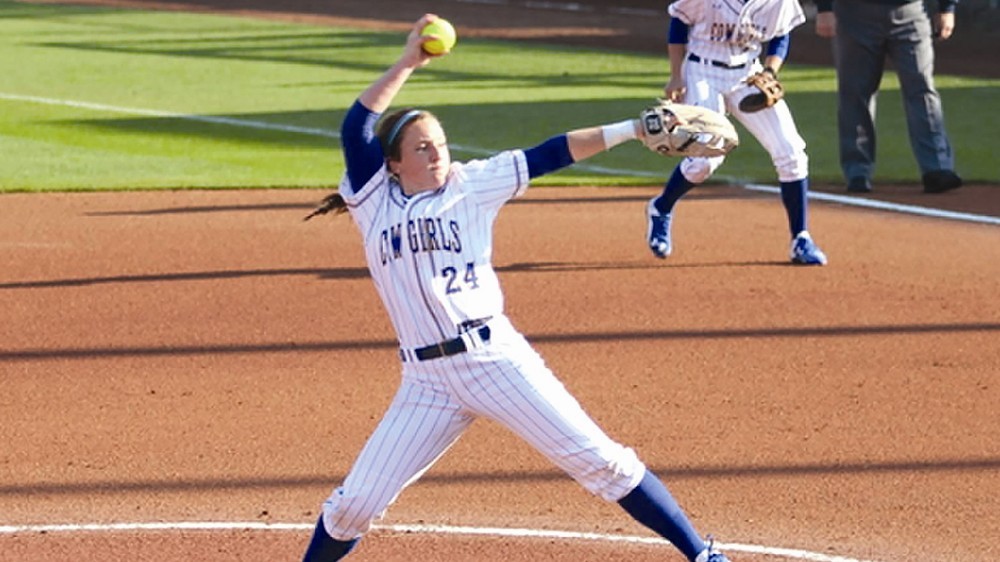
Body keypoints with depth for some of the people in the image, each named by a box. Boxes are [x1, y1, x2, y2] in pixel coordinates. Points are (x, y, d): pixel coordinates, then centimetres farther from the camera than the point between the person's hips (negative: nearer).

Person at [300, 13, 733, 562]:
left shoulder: (471, 185, 7)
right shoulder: (374, 200, 6)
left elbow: (549, 155, 2)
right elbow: (355, 129, -8)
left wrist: (632, 128, -4)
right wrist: (408, 62, -9)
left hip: (496, 357, -1)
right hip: (427, 380, 1)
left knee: (597, 459, -6)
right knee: (353, 504, 1)